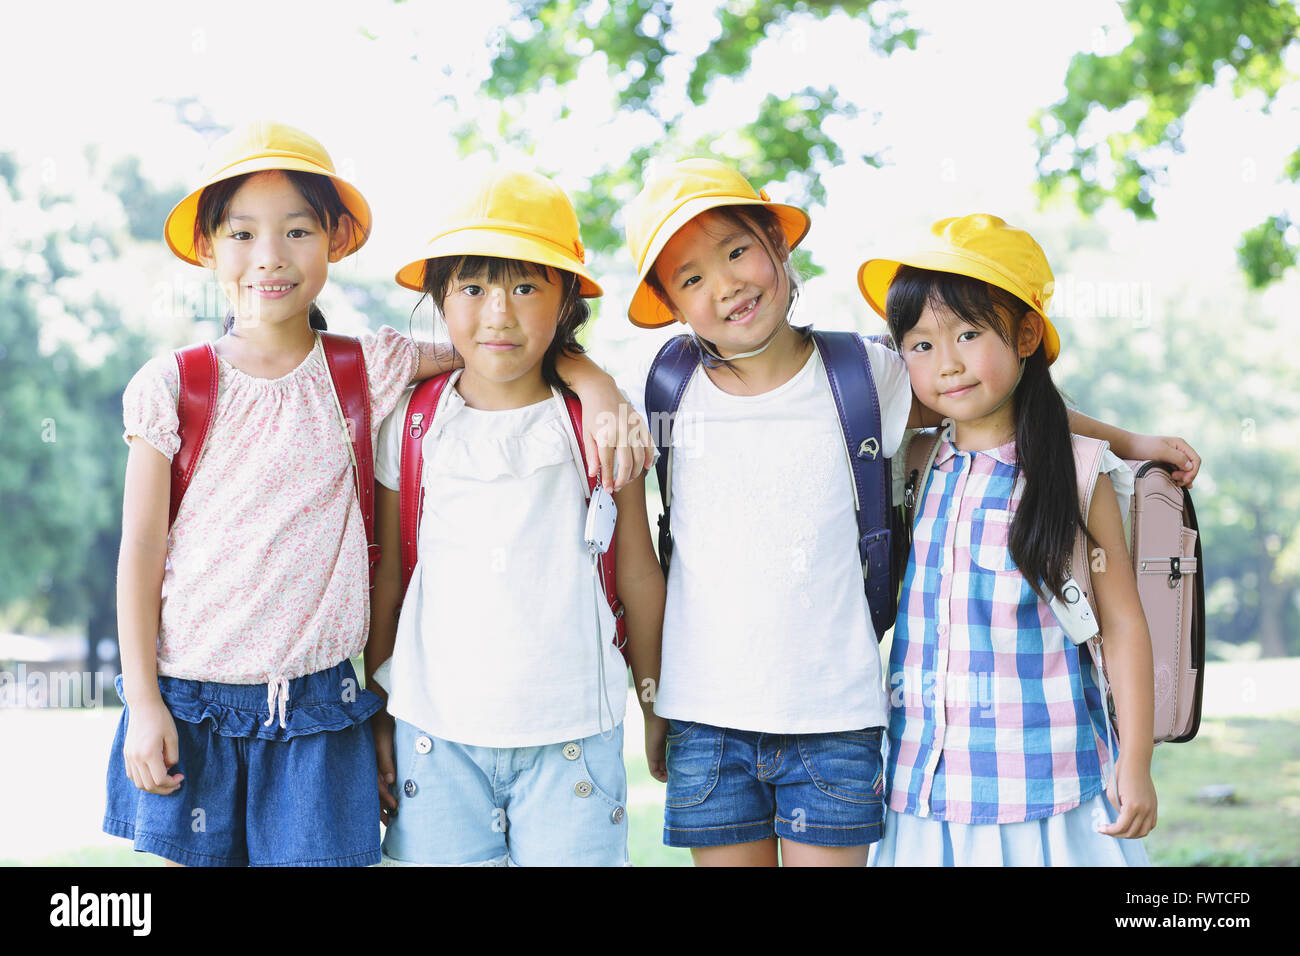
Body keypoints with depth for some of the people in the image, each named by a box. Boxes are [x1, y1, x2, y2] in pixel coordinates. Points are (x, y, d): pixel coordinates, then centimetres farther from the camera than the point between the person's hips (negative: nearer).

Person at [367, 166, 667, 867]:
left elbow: (639, 577, 7)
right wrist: (376, 714, 11)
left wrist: (656, 711, 13)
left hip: (572, 732, -1)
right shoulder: (410, 428, 2)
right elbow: (386, 582, 10)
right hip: (437, 730, 1)